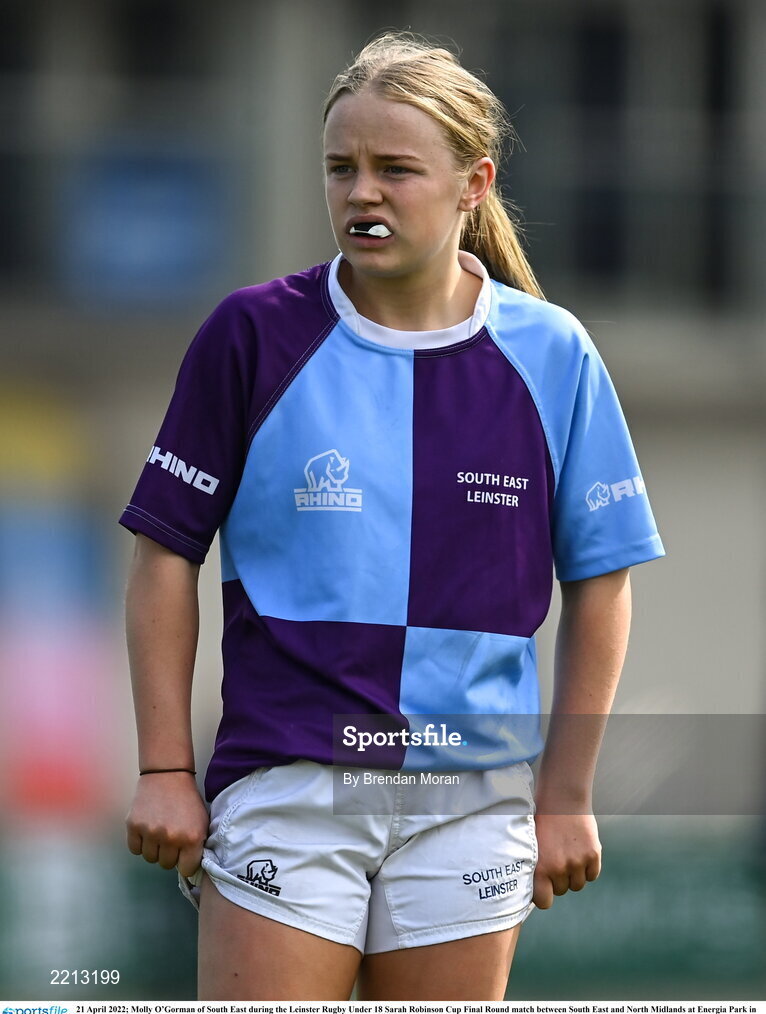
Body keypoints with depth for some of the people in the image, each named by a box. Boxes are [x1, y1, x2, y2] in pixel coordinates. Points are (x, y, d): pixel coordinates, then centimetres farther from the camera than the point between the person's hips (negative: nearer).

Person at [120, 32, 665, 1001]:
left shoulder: (550, 355, 3)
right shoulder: (253, 334, 0)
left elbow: (597, 583, 9)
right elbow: (167, 556, 4)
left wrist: (566, 796, 6)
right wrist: (164, 768, -1)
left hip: (470, 802, 2)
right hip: (283, 785, -2)